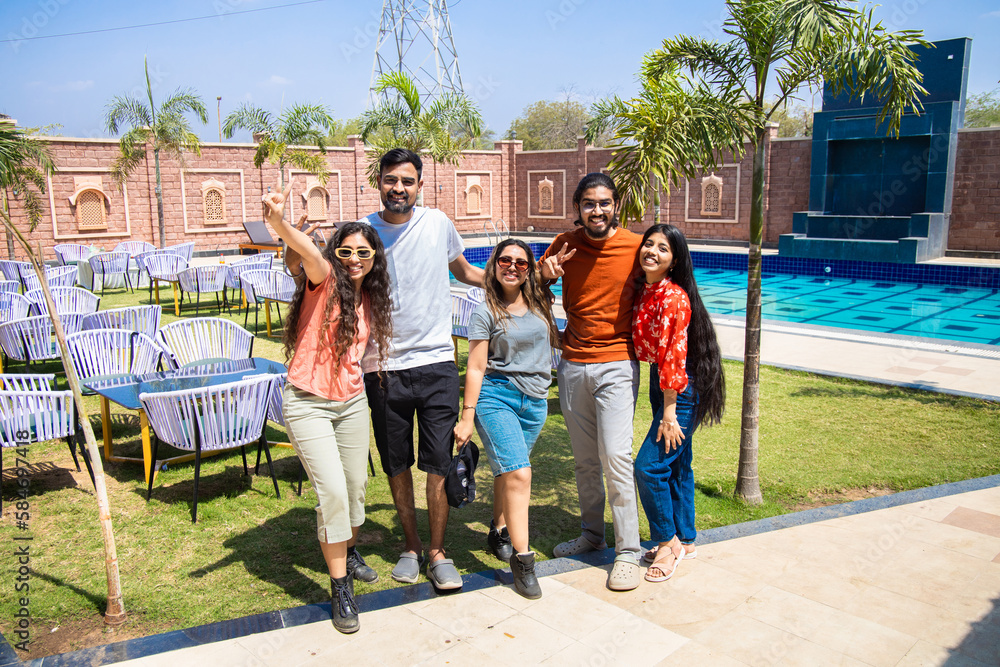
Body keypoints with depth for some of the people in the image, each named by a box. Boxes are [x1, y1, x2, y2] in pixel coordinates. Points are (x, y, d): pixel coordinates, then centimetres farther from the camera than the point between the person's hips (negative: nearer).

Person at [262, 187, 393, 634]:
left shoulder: (370, 300, 6)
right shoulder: (325, 281, -12)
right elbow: (307, 251, -37)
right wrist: (279, 223, -54)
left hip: (352, 403, 6)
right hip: (308, 404, -6)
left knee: (356, 486, 16)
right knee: (333, 492, -10)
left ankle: (348, 553, 44)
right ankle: (341, 589, 5)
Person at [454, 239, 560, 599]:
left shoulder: (540, 305, 9)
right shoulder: (485, 313, -3)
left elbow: (555, 340, 28)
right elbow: (476, 368, -5)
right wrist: (467, 417, -7)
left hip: (535, 401, 5)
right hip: (496, 396, -5)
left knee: (507, 470, 15)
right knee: (519, 472, -16)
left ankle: (499, 531, 39)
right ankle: (522, 558, -8)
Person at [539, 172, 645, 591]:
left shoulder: (635, 246, -7)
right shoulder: (565, 244, 1)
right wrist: (545, 271, -8)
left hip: (617, 364, -3)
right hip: (573, 364, 4)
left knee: (615, 455, -11)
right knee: (584, 459, 13)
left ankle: (628, 550, 1)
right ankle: (592, 533, 30)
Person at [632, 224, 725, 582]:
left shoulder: (673, 297, -21)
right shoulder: (645, 291, 4)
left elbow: (674, 357, -22)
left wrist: (669, 412, -20)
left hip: (682, 391, -9)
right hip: (661, 382, 9)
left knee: (650, 466, -8)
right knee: (677, 465, 17)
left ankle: (668, 542, 11)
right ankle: (685, 541, 31)